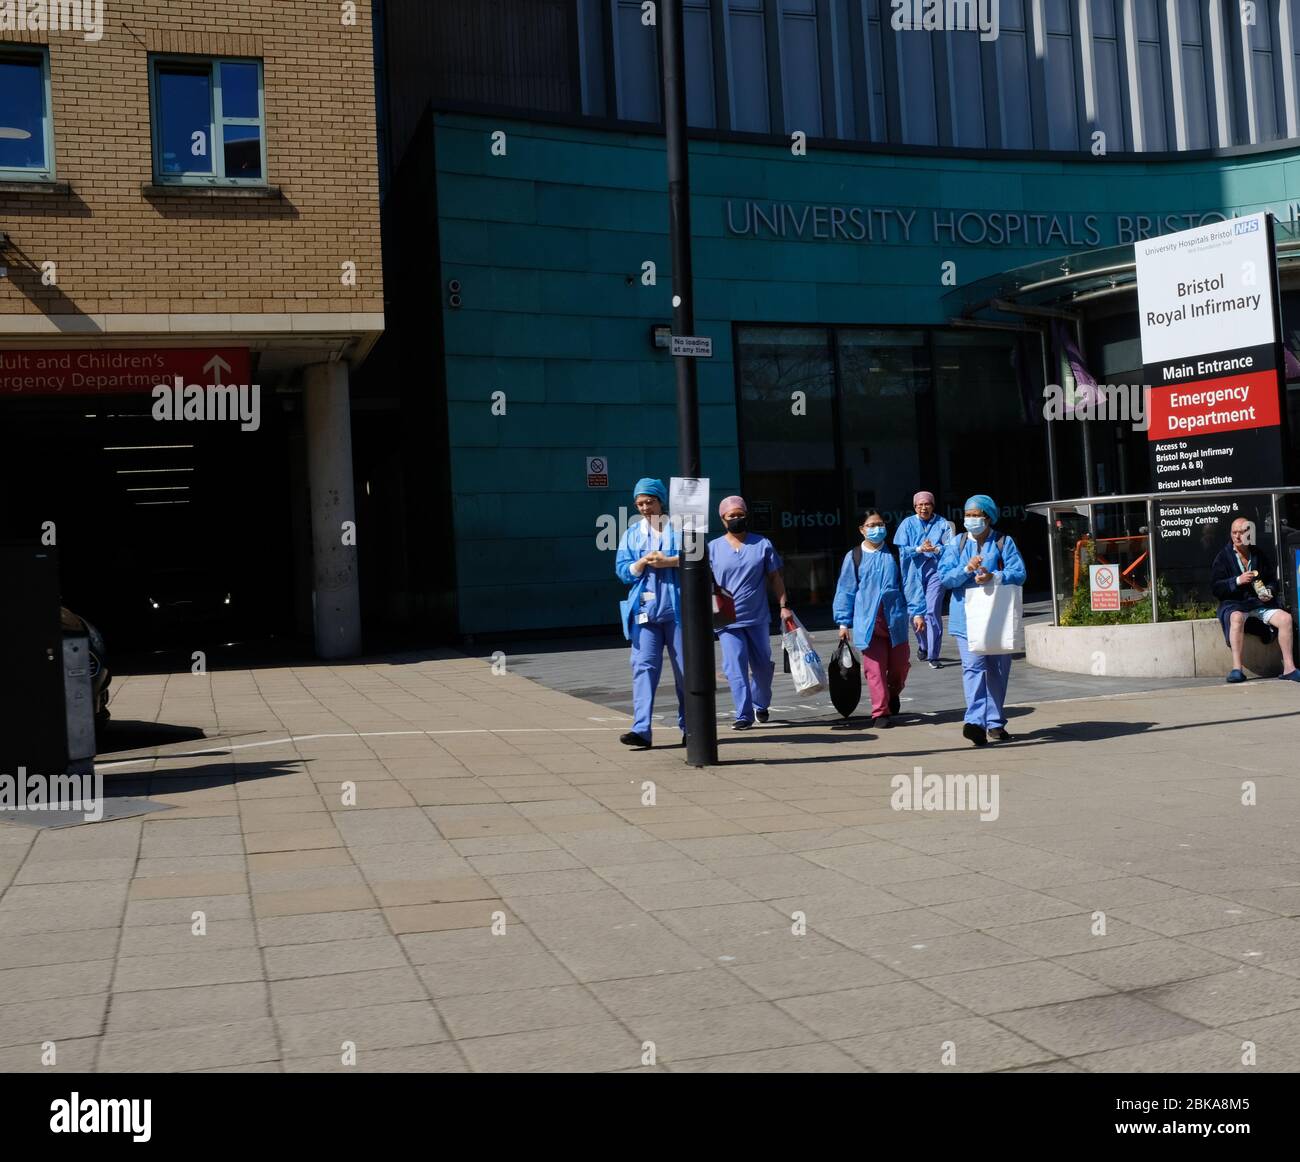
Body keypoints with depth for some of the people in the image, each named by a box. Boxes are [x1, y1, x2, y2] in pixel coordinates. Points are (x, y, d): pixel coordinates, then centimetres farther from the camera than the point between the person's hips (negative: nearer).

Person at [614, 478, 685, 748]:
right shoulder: (632, 534, 15)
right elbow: (623, 570, 8)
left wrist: (667, 561, -13)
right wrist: (643, 562, -10)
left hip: (677, 608, -2)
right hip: (645, 609, 2)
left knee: (685, 666, 4)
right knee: (644, 666, -8)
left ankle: (689, 727, 16)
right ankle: (641, 729, -13)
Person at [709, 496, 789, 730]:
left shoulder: (763, 544, 4)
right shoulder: (713, 548, 3)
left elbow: (774, 577, 8)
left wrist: (783, 605, 2)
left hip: (757, 617, 1)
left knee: (762, 666, 12)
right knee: (736, 668, -8)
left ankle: (761, 704, 35)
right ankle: (744, 715, -5)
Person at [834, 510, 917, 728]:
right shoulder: (854, 557, 4)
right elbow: (846, 591, 7)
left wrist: (917, 611, 2)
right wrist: (843, 622, 4)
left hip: (895, 618, 1)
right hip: (868, 621, -1)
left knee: (900, 664, 9)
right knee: (875, 667, -4)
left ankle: (893, 693, 39)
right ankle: (880, 712, 4)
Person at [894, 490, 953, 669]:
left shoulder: (942, 524, 6)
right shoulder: (907, 524, 7)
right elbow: (901, 550, 0)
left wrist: (935, 549, -20)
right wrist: (919, 549, -16)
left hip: (935, 571, -1)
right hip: (913, 573, 2)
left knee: (933, 612, -10)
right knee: (915, 612, 5)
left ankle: (933, 655, -5)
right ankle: (922, 645, 31)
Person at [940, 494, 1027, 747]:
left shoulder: (1004, 543, 6)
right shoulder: (956, 543, 9)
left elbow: (1019, 574, -6)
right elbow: (945, 577, 0)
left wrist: (993, 577, -23)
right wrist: (967, 568, -18)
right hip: (966, 617, -1)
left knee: (997, 670, 8)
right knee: (973, 666, -15)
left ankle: (995, 724, 18)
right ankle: (975, 721, -24)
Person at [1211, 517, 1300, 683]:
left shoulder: (1260, 555, 11)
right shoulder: (1223, 557, 1)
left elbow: (1273, 580, 19)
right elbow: (1215, 588, -6)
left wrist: (1269, 591, -3)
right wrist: (1237, 581, -19)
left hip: (1260, 602, 4)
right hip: (1234, 603, -4)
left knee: (1285, 618, -22)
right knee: (1237, 618, -38)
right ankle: (1236, 668, -41)